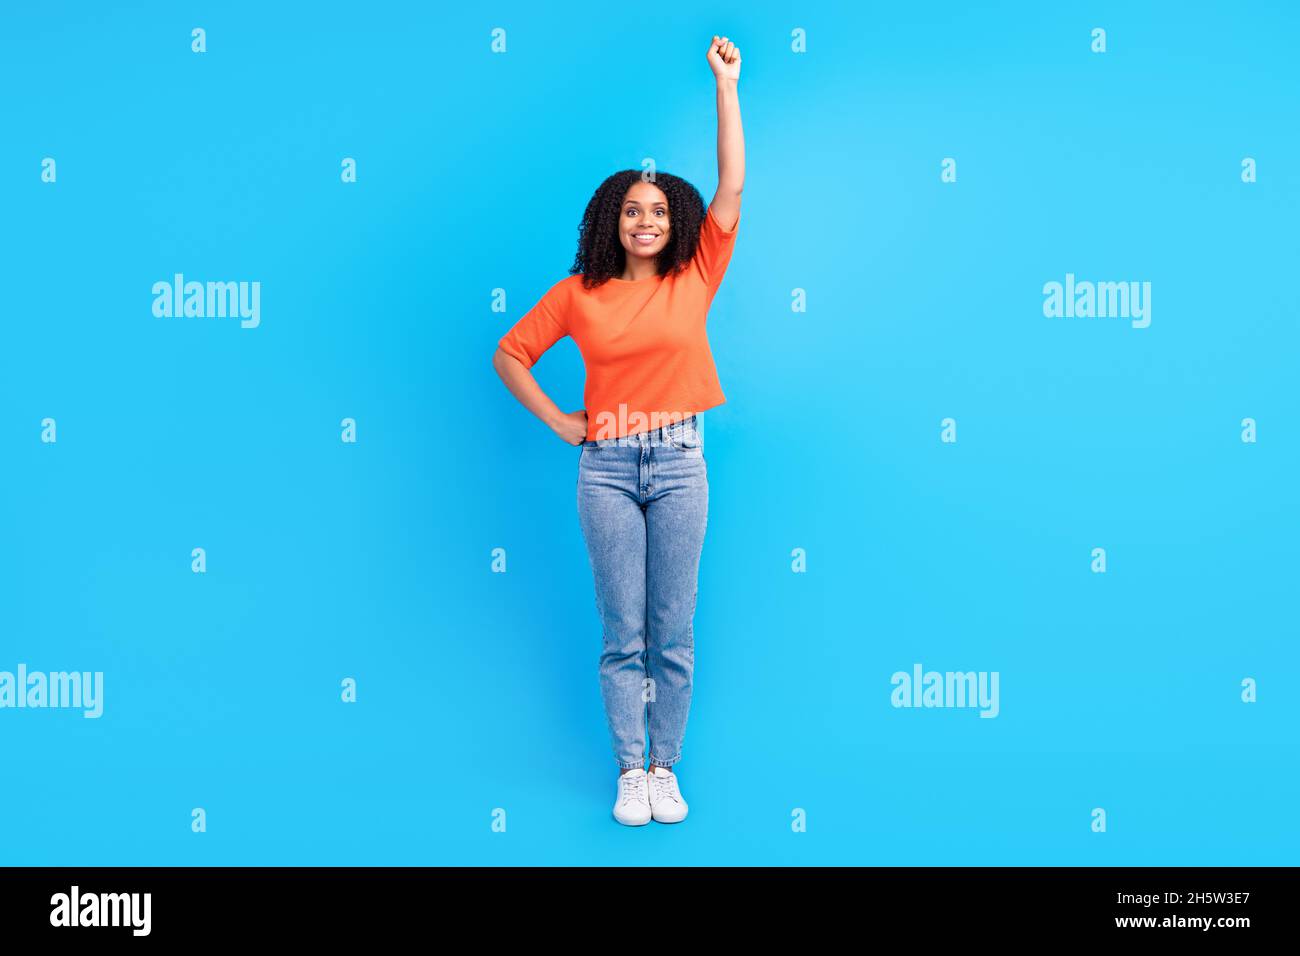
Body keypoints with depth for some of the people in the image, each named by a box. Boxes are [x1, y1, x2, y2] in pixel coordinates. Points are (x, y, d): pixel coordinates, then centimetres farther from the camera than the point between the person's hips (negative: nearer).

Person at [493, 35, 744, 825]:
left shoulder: (695, 278, 4)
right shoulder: (579, 293, 4)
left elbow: (732, 186, 1)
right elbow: (510, 354, 11)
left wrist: (726, 83, 2)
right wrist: (558, 421, 3)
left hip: (679, 464, 0)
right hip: (607, 467, 0)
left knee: (674, 632, 5)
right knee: (623, 633, 5)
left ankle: (666, 768, 17)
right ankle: (631, 771, 14)